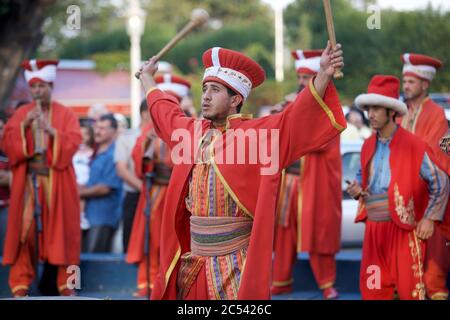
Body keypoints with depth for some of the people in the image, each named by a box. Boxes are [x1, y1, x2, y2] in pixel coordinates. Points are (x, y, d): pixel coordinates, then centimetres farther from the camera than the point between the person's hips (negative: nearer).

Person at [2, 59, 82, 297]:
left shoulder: (66, 114, 6)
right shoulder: (21, 113, 9)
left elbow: (72, 143, -7)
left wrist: (52, 131, -21)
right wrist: (24, 125, -13)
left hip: (57, 181, -1)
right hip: (27, 180, 1)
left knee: (61, 228, -1)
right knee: (24, 229, -5)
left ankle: (65, 283, 6)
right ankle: (20, 284, -3)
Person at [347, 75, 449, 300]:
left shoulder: (413, 146, -10)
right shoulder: (367, 146, 9)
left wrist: (429, 218, -9)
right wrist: (357, 188, 3)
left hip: (404, 228, -6)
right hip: (374, 228, 6)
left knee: (409, 288, -3)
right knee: (371, 288, 9)